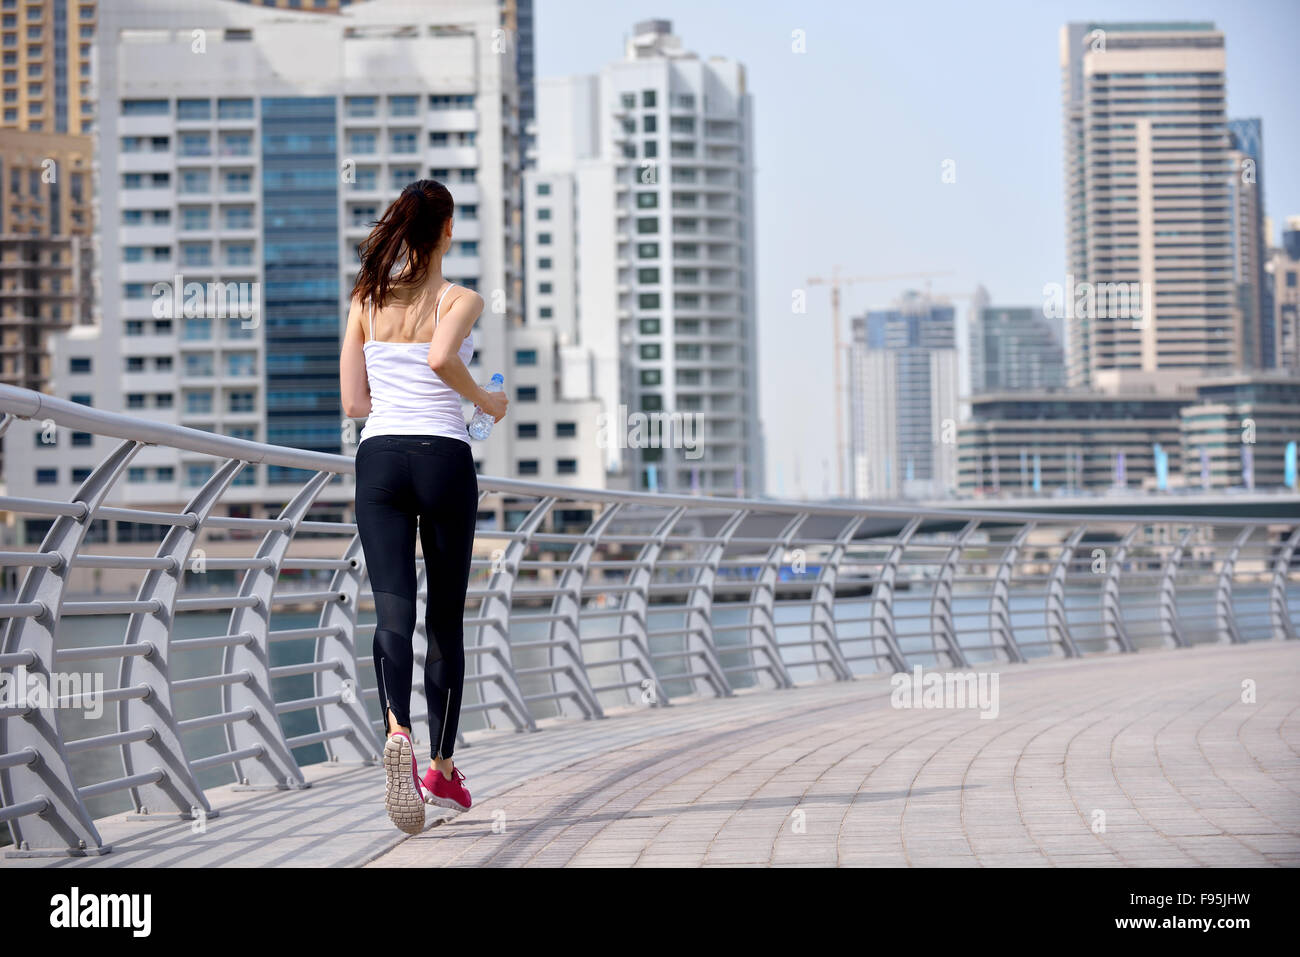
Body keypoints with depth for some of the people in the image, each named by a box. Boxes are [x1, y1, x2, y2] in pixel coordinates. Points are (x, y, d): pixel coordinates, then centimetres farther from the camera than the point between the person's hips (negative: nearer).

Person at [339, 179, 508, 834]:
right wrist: (484, 400, -6)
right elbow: (440, 357, -24)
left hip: (379, 458, 2)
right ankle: (442, 767, 20)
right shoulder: (461, 300, -2)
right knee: (446, 618, 11)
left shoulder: (365, 301, 10)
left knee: (392, 612, -8)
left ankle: (397, 730, -36)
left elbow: (352, 401, 9)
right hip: (444, 458, -2)